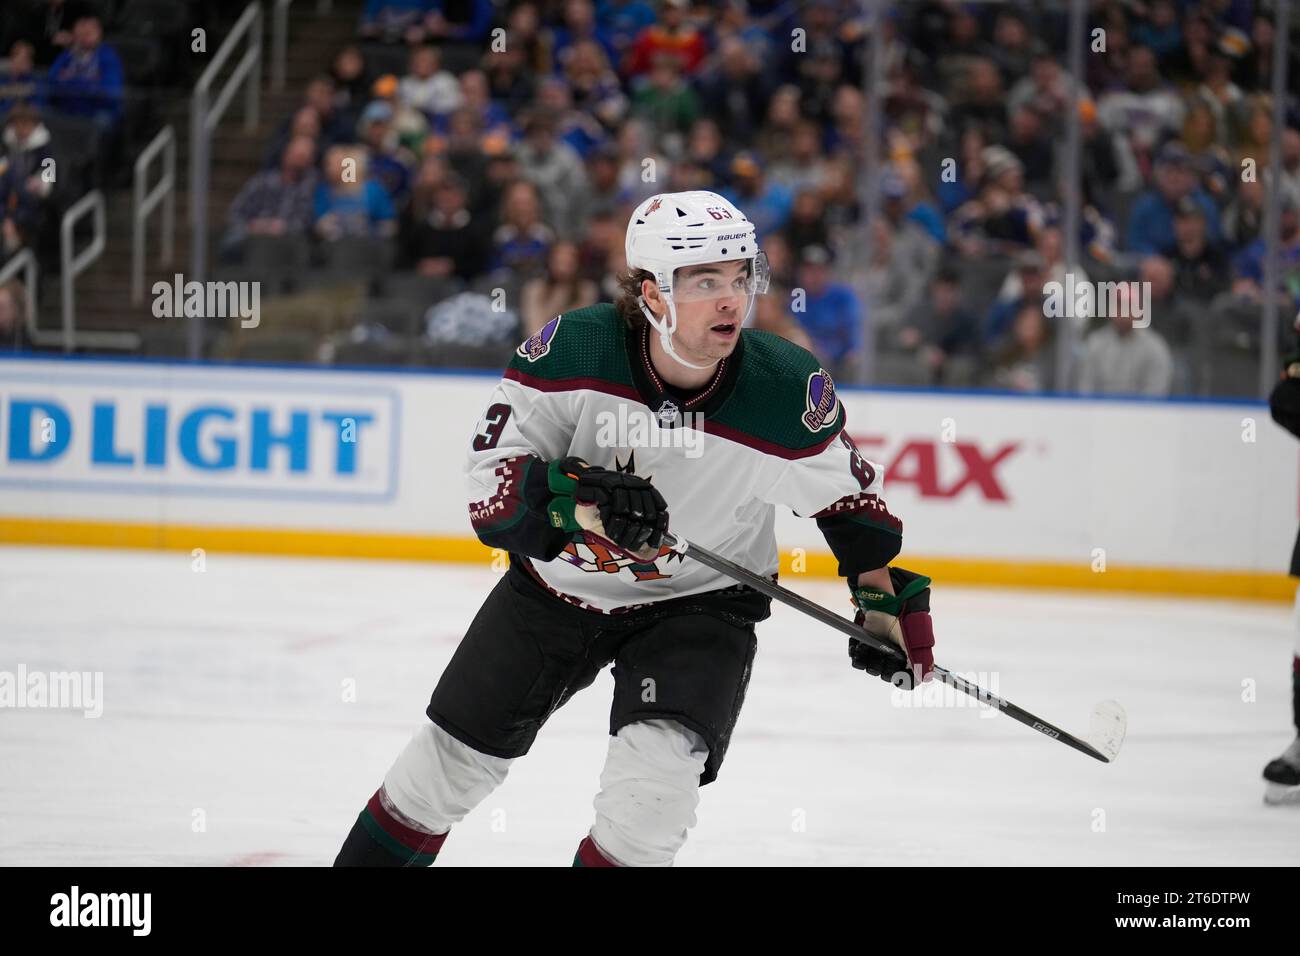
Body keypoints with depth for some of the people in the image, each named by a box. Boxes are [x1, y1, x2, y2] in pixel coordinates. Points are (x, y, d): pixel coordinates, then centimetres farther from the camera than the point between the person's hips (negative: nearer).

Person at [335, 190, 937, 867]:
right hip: (556, 582, 2)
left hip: (699, 602, -1)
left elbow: (846, 491, -4)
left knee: (656, 777, -25)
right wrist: (573, 500, -40)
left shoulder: (790, 392, -24)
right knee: (453, 759, 14)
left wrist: (883, 598, 0)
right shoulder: (571, 350, -25)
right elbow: (492, 478, -22)